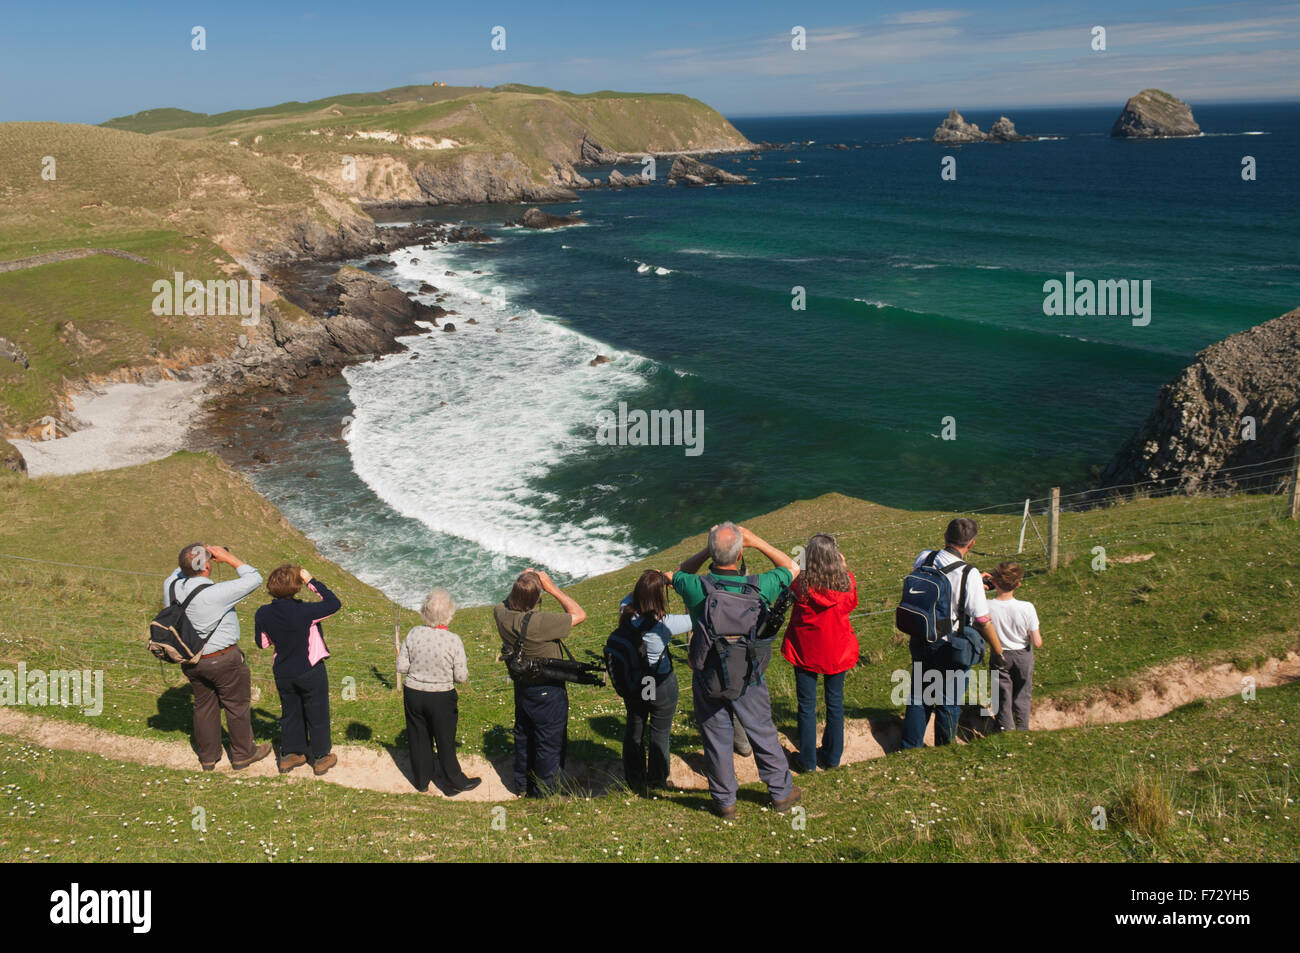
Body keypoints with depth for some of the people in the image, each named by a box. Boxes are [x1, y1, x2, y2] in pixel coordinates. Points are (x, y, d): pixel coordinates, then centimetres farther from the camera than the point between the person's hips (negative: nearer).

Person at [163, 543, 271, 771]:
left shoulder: (171, 586, -12)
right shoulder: (216, 593, -31)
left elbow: (181, 573, 13)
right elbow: (254, 579, -21)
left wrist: (196, 558, 1)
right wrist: (228, 558, -16)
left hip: (190, 661, 6)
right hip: (223, 660, -6)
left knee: (204, 705, 22)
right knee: (237, 705, 14)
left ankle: (208, 757, 37)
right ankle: (243, 754, 30)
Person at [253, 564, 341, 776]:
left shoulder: (263, 614, -10)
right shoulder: (304, 611, -26)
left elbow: (262, 643, 3)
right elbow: (334, 603, -16)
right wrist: (312, 581, -16)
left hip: (283, 673, 4)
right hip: (311, 671, -4)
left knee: (290, 713, 22)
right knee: (317, 715, 13)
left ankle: (289, 755, 33)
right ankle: (321, 757, 24)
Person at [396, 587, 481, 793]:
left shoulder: (414, 634, -11)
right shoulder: (453, 640, -19)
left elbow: (401, 667, -5)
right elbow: (462, 677, -13)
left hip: (413, 695, 3)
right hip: (442, 699, -3)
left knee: (418, 739, 19)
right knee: (445, 741, 14)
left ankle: (421, 781, 33)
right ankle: (456, 781, 28)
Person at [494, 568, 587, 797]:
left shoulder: (502, 615, -16)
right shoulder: (539, 623, -35)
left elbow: (509, 602, 11)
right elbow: (579, 615, -24)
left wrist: (520, 584, -4)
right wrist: (552, 588, -23)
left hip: (521, 686, 7)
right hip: (548, 691, -7)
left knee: (523, 737, 26)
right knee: (550, 742, 14)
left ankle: (522, 784, 42)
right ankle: (544, 790, 28)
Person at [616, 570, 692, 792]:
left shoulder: (626, 613, -17)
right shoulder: (664, 624, -29)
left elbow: (630, 597, 7)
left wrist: (648, 582, -5)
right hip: (661, 686, -4)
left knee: (633, 731, 22)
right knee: (660, 734, 16)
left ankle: (634, 781, 37)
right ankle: (657, 783, 31)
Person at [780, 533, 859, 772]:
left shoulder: (801, 584, -22)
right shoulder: (847, 582, -16)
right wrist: (842, 569, 7)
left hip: (805, 651, -2)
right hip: (838, 652, 2)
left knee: (806, 706, 12)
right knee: (835, 703, 18)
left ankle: (808, 759, 21)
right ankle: (832, 756, 30)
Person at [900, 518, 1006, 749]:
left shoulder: (923, 559, -7)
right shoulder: (969, 574, -22)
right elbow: (982, 621, -17)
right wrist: (998, 650, -3)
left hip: (920, 641, 5)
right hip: (951, 649, -4)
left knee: (918, 697, 20)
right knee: (949, 704, 14)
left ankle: (909, 747, 32)